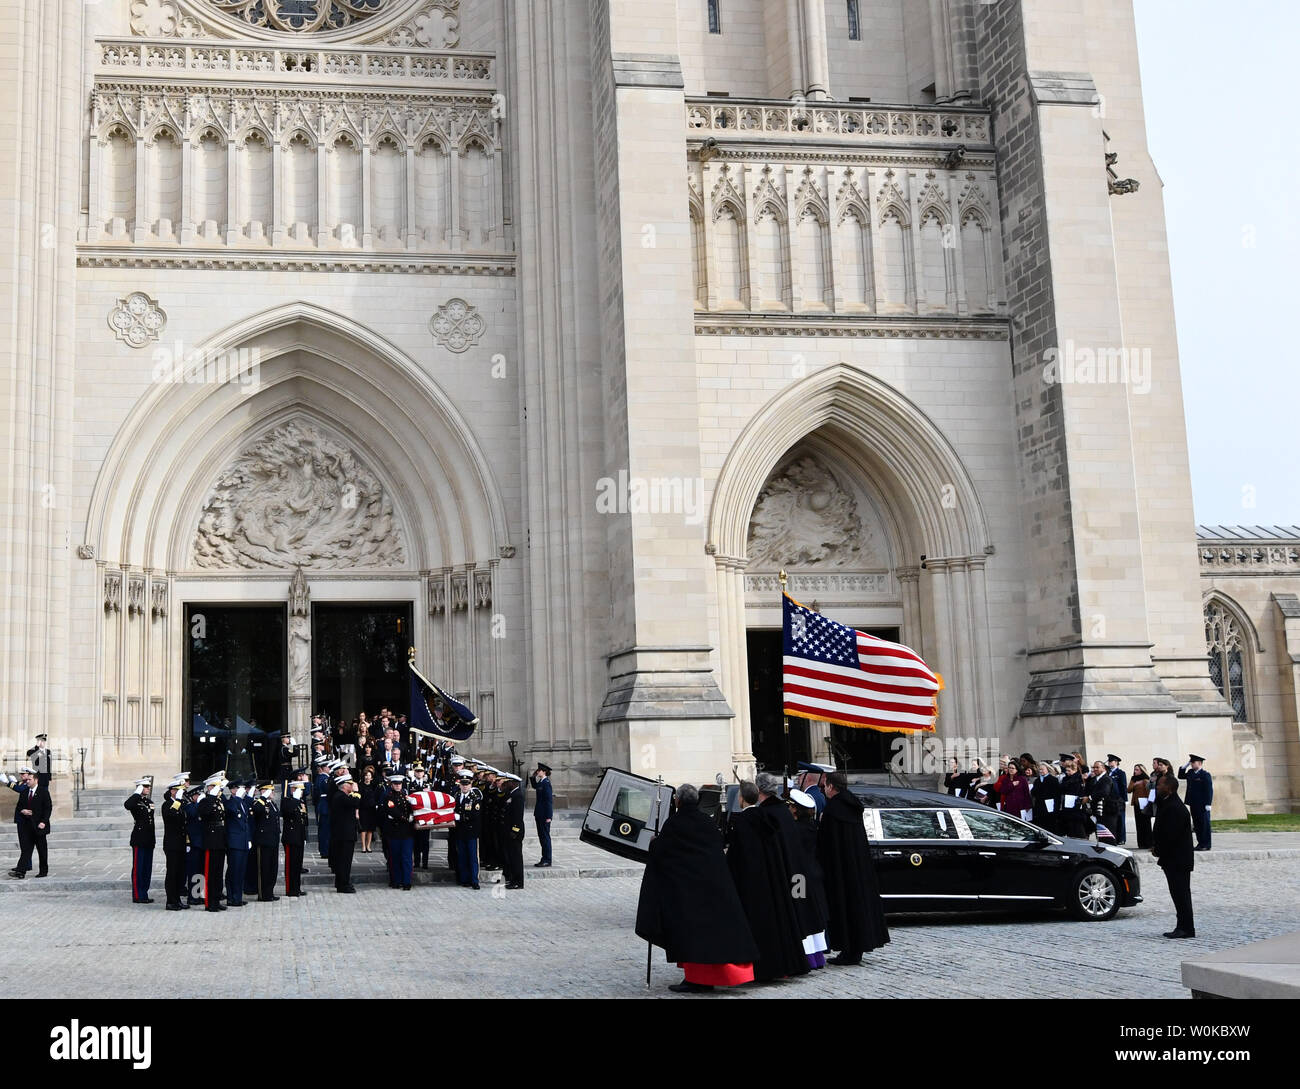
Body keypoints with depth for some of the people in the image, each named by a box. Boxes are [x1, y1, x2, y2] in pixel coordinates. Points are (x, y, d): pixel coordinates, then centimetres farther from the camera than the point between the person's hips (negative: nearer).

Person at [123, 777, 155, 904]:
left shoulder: (149, 801, 14)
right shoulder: (135, 801, -8)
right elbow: (127, 805, -34)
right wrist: (137, 793, -24)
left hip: (149, 840, 8)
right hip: (139, 840, -8)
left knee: (147, 868, 11)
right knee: (138, 868, -3)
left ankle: (144, 894, 18)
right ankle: (137, 896, 1)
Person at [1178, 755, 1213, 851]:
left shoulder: (1205, 775, -10)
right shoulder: (1190, 773, 12)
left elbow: (1209, 790, -13)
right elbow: (1180, 776, 21)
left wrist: (1207, 804, -17)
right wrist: (1185, 765, 10)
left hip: (1202, 805, -8)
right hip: (1193, 804, 8)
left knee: (1204, 824, -1)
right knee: (1196, 824, 11)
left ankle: (1206, 844, 3)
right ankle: (1200, 842, 19)